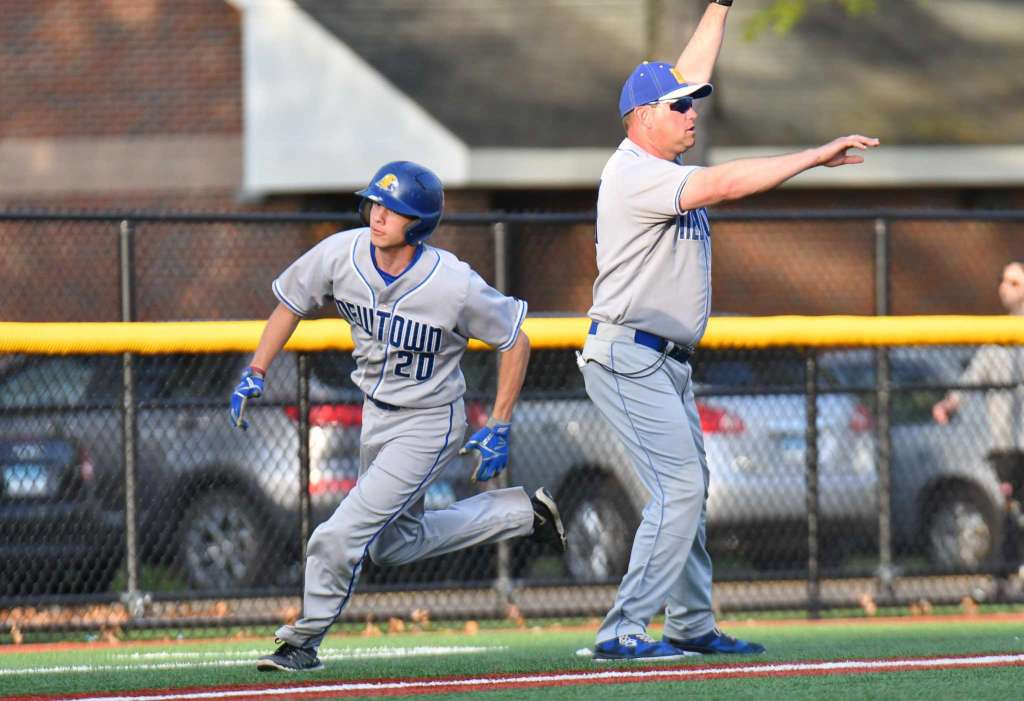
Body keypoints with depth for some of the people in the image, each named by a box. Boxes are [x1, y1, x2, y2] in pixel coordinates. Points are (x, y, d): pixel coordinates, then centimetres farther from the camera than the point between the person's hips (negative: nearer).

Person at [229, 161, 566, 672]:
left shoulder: (454, 285, -27)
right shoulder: (341, 255, -15)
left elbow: (514, 341, -12)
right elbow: (290, 304, 3)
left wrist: (498, 428, -12)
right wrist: (255, 374, -6)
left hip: (428, 426, -7)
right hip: (376, 416, 7)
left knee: (339, 538, -14)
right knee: (395, 544, 21)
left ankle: (303, 643, 9)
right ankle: (522, 512, 34)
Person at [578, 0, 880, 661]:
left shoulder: (660, 160, 10)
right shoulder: (634, 174, -19)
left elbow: (691, 74, 22)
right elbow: (721, 184, -32)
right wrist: (817, 156, -33)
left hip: (667, 361, 11)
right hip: (628, 359, -11)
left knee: (690, 490, 13)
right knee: (679, 487, -17)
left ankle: (693, 626, 20)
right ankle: (625, 631, -20)